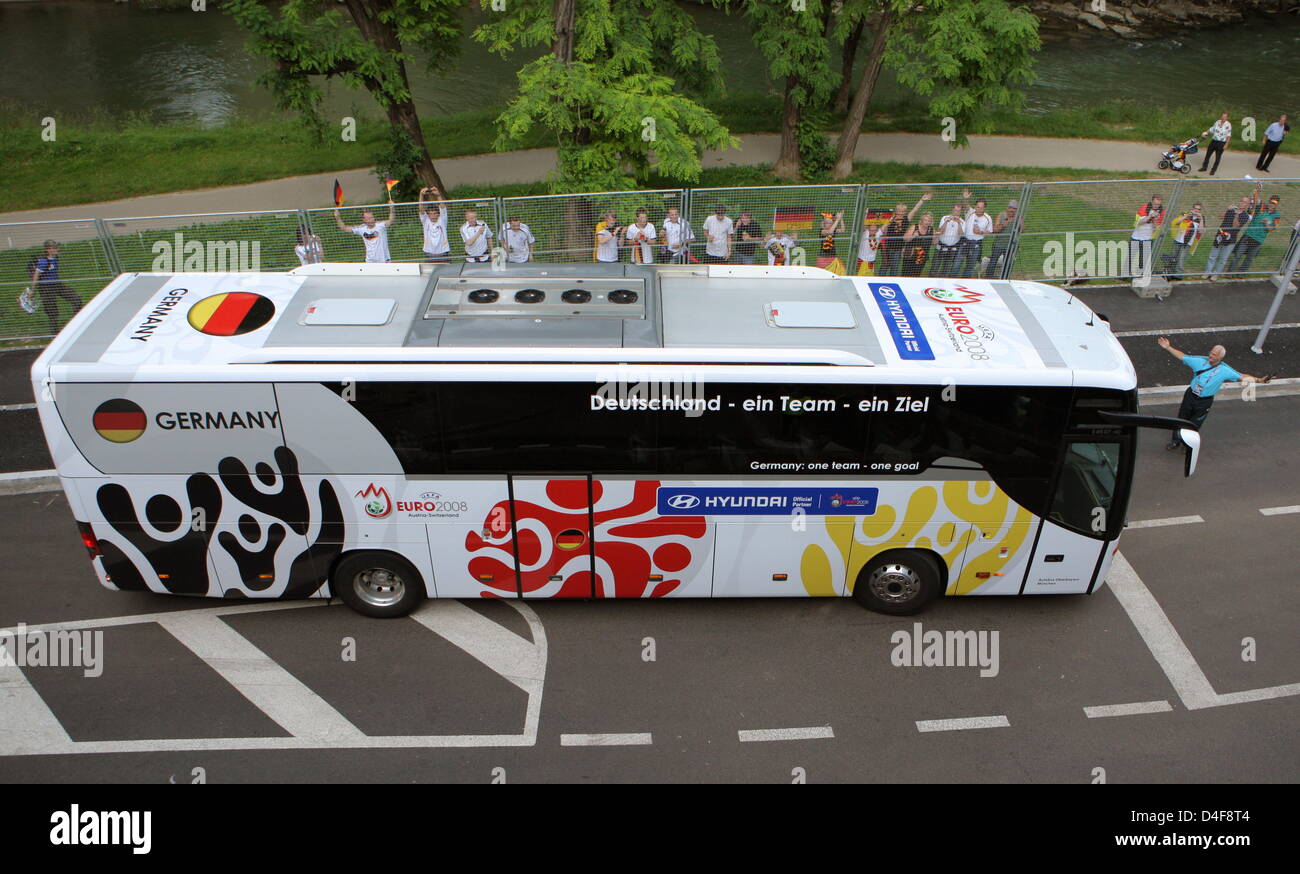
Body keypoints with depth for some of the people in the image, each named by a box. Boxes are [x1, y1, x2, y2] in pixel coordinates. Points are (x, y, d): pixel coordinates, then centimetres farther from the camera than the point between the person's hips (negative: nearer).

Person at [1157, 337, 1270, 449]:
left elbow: (1242, 377, -14)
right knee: (1182, 419, 15)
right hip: (1190, 396, 2)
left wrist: (1258, 380, -27)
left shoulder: (1224, 370, -13)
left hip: (1204, 402, -2)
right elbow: (1182, 356, -1)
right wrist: (1167, 347, -7)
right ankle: (1176, 441, 35)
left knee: (1194, 424, 10)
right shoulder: (1200, 360, -7)